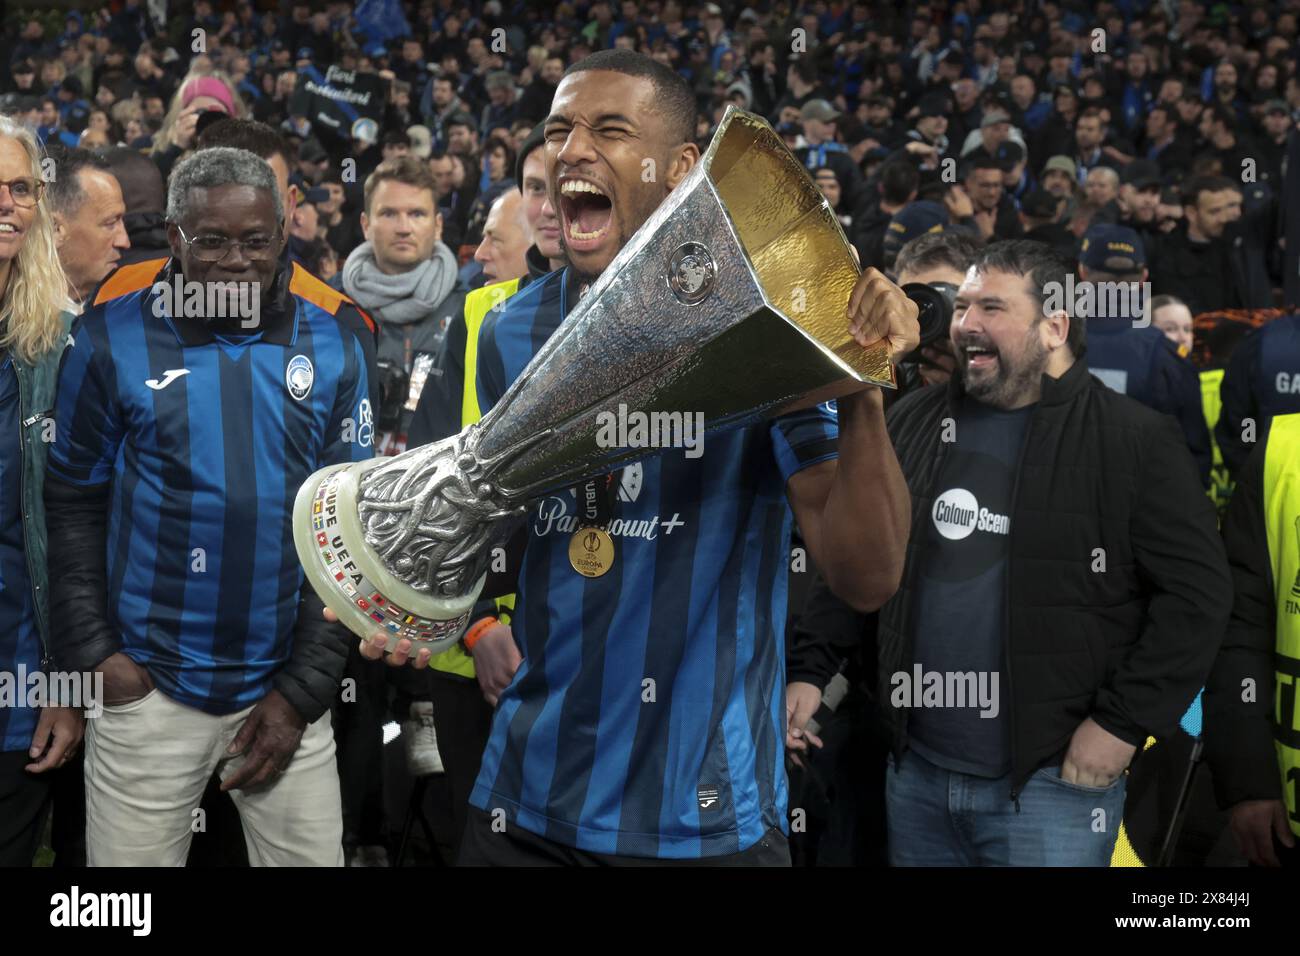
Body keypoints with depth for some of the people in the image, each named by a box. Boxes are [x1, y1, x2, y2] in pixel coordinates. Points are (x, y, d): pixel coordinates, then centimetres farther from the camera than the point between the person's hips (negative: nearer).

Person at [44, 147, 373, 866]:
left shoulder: (331, 347, 0)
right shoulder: (112, 339, -4)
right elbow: (73, 504, 3)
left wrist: (302, 691, -2)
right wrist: (91, 650, -7)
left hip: (284, 690, 1)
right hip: (147, 691, -1)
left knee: (313, 857, 9)